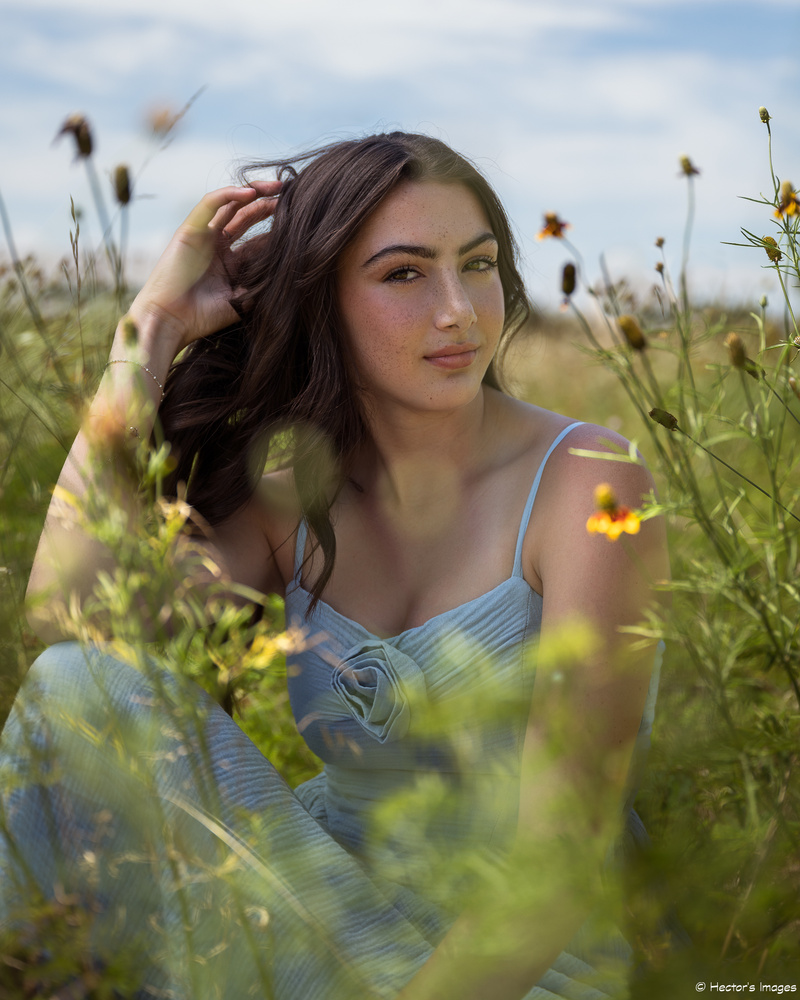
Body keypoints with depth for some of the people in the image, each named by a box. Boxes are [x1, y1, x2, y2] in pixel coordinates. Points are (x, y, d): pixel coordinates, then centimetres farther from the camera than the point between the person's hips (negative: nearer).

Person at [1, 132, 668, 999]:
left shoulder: (589, 485, -14)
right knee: (81, 683, -18)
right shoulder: (294, 499, 1)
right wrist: (156, 325, -12)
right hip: (327, 917, 4)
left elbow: (566, 849, -18)